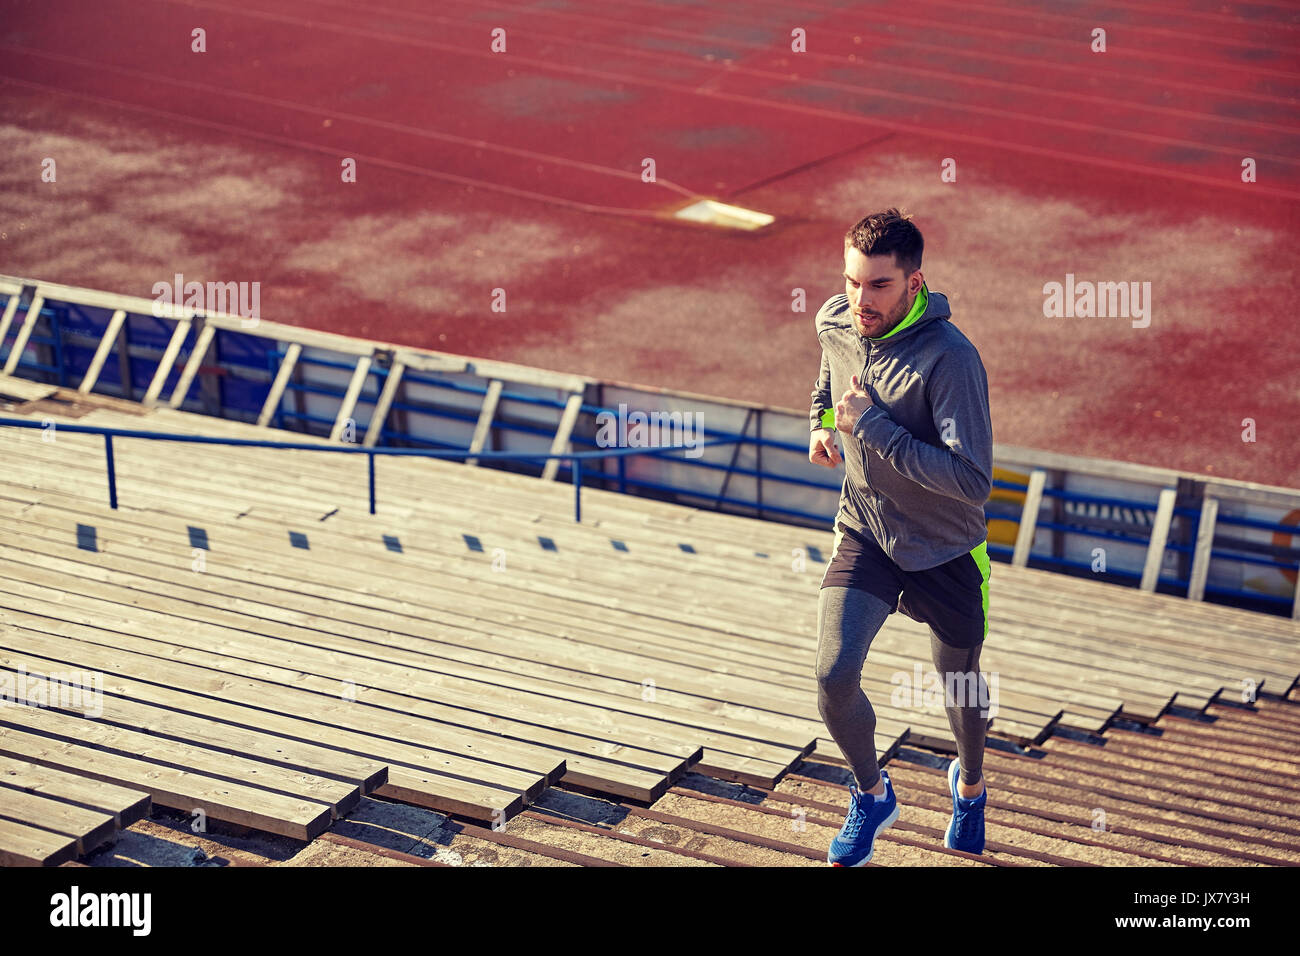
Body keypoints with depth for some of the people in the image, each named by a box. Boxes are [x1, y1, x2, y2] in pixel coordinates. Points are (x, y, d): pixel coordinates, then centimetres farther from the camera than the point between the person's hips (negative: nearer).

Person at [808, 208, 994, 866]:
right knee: (833, 676, -12)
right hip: (864, 534, 4)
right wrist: (822, 419, 1)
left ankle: (970, 785, 51)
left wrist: (871, 425, -32)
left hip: (946, 552, -4)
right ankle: (871, 795, 18)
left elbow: (973, 481, -34)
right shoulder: (834, 323, -7)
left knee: (960, 687, 16)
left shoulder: (950, 360, -28)